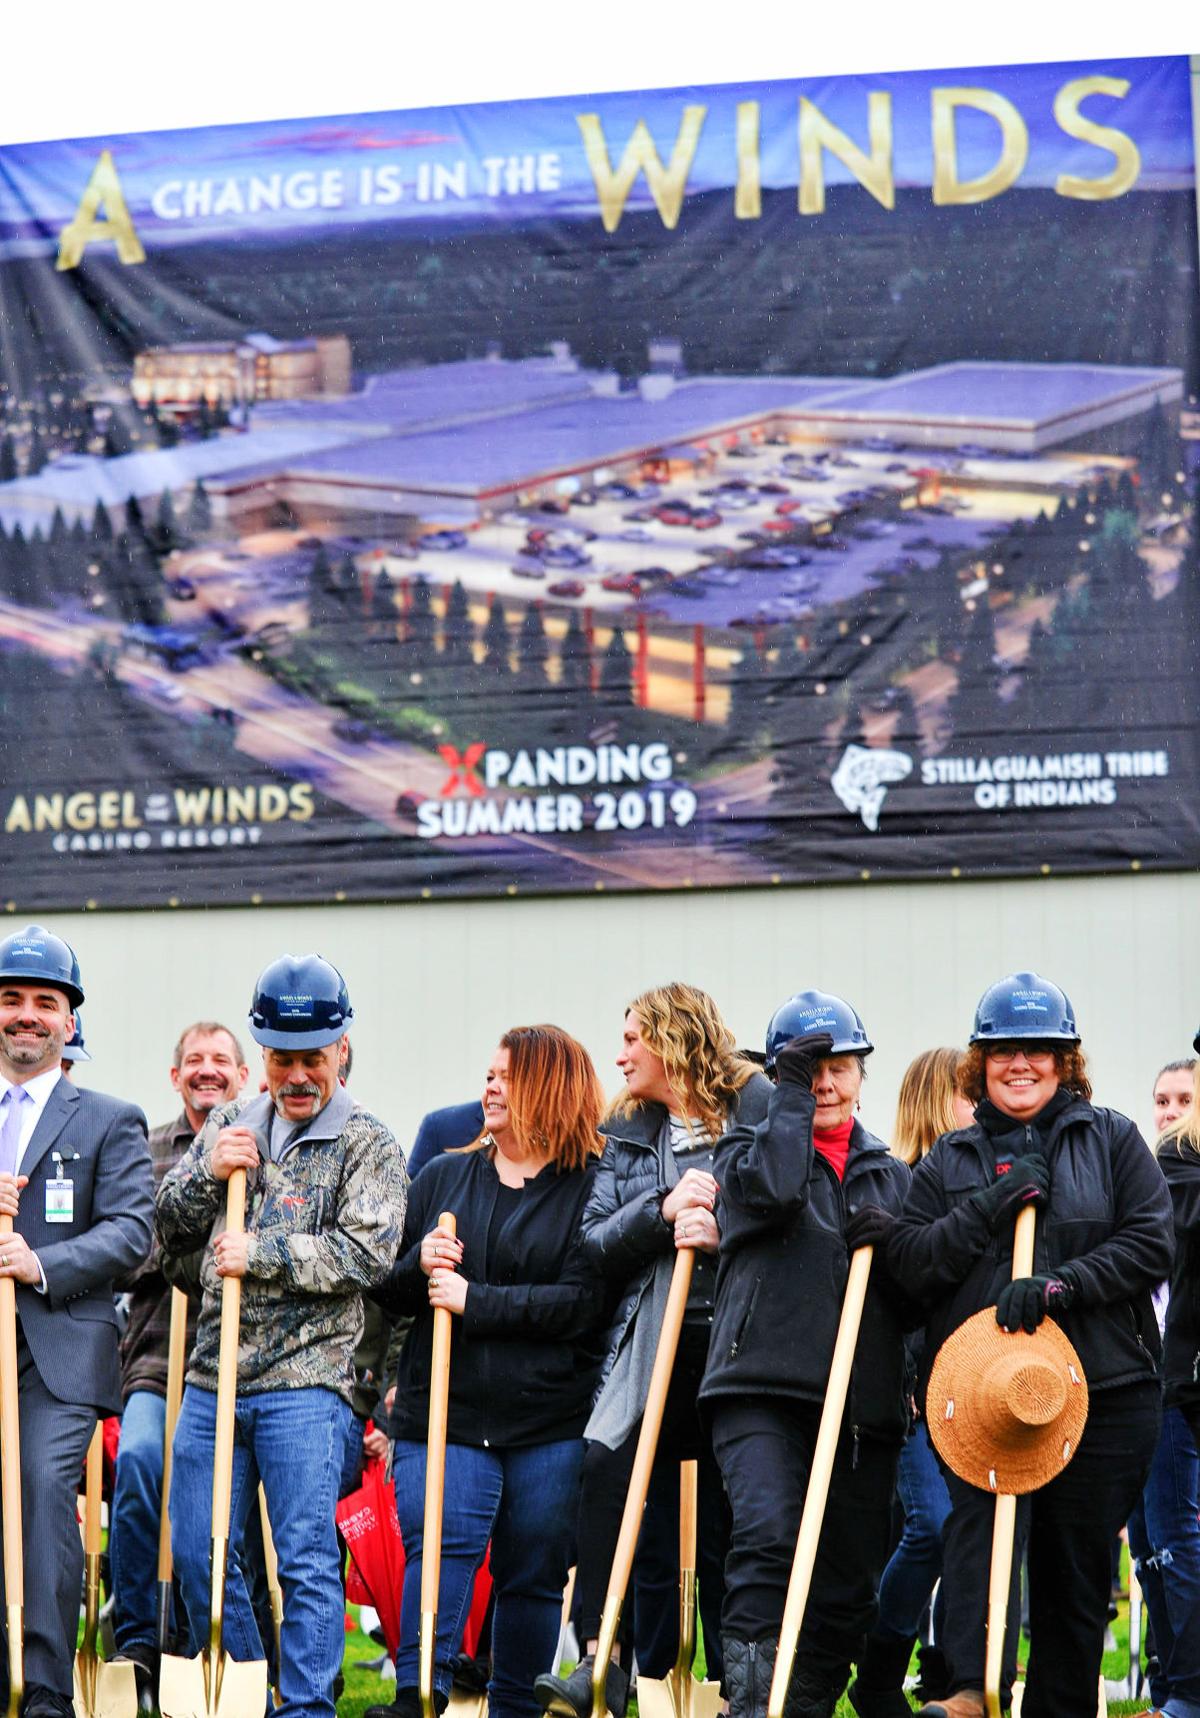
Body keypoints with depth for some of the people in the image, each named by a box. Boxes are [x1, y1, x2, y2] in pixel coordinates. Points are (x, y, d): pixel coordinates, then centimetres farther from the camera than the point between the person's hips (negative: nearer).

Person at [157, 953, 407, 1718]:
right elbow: (169, 1229, 13)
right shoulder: (228, 1125, 15)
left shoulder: (369, 1145, -1)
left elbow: (367, 1252, -13)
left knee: (307, 1559, -6)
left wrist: (258, 1255, -13)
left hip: (306, 1379, -5)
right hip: (213, 1375, 5)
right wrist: (208, 1174, -6)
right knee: (197, 1549, 8)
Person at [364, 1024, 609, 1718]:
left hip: (550, 1420, -2)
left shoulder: (591, 1188, 0)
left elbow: (585, 1302, -12)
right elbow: (387, 1290, 16)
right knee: (439, 1542, -15)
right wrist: (418, 1265, -6)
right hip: (446, 1407, 2)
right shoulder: (444, 1177, 14)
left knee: (536, 1571, 5)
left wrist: (476, 1301, -15)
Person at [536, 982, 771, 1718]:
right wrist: (662, 1212, -10)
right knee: (606, 1466, -18)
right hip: (655, 1346, 4)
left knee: (729, 1525, 2)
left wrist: (723, 1233, -20)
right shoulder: (627, 1132, 16)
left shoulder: (761, 1108, 0)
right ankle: (602, 1659, -16)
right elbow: (597, 1244, 7)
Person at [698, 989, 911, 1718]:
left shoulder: (892, 1175, 20)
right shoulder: (749, 1149, 10)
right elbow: (773, 1189, -15)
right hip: (762, 1387, -4)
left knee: (850, 1588, 5)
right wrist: (791, 1096, -6)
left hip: (864, 1403, 4)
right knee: (768, 1538, -24)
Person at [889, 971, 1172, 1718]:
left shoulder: (1111, 1138, 9)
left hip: (1103, 1387, 0)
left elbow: (1151, 1244, -2)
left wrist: (1058, 1285, -15)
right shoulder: (950, 1159, 14)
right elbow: (910, 1264, 4)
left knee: (1075, 1568, 5)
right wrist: (991, 1207, -10)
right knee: (981, 1516, -25)